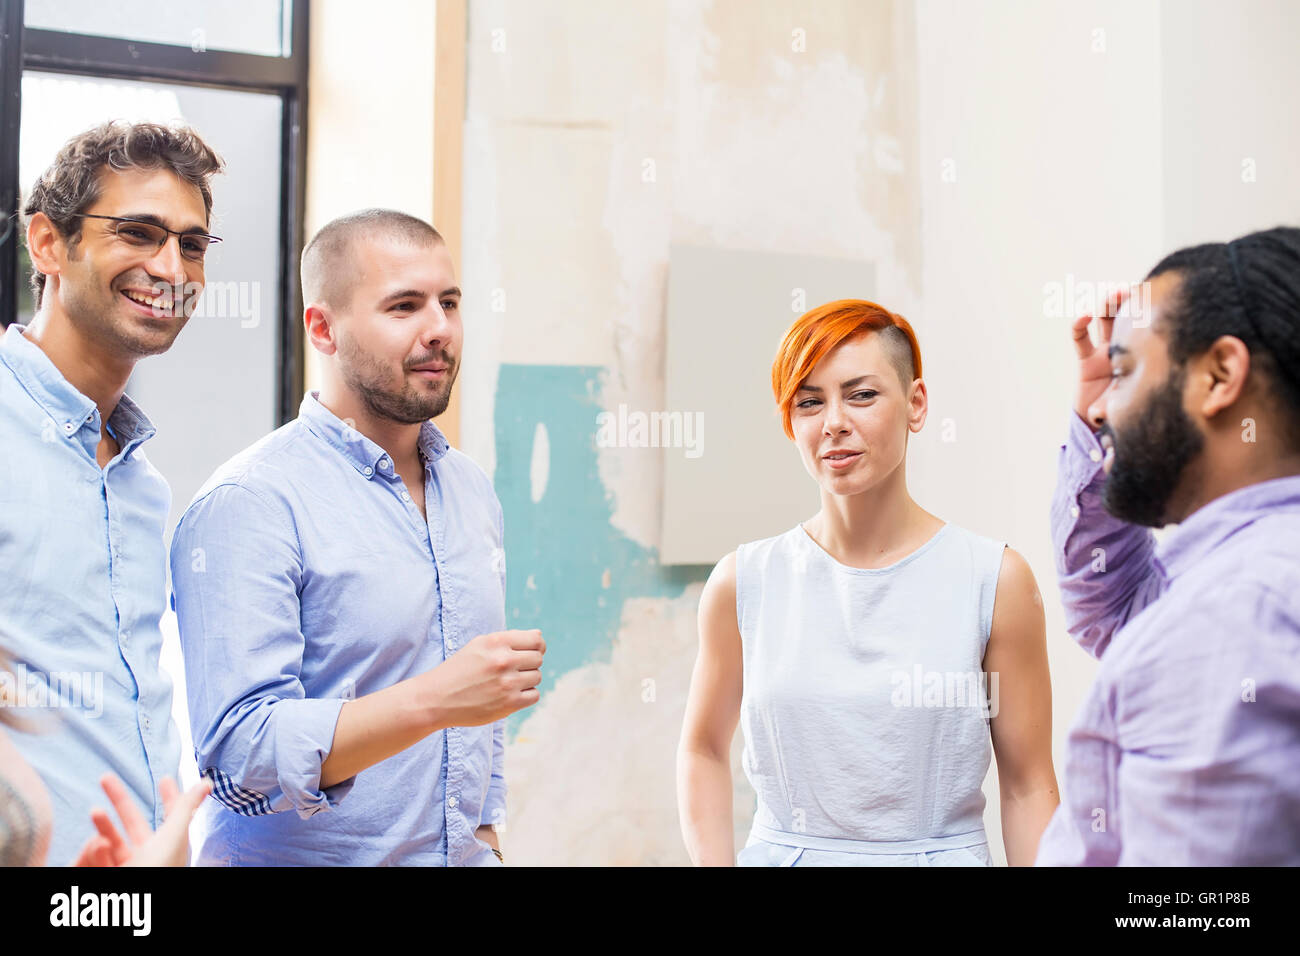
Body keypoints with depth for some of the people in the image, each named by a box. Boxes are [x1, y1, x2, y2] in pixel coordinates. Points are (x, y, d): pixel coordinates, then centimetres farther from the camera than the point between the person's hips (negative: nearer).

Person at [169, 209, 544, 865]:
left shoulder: (471, 490, 7)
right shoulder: (249, 504, -15)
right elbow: (237, 754, -23)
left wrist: (486, 839, 12)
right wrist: (432, 701, -30)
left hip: (462, 855, 6)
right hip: (298, 858, -6)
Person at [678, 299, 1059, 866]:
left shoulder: (996, 580, -8)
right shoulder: (744, 581, -4)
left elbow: (1028, 787, -4)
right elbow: (703, 749, 7)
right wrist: (713, 863, -4)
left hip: (941, 855, -1)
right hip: (780, 852, 1)